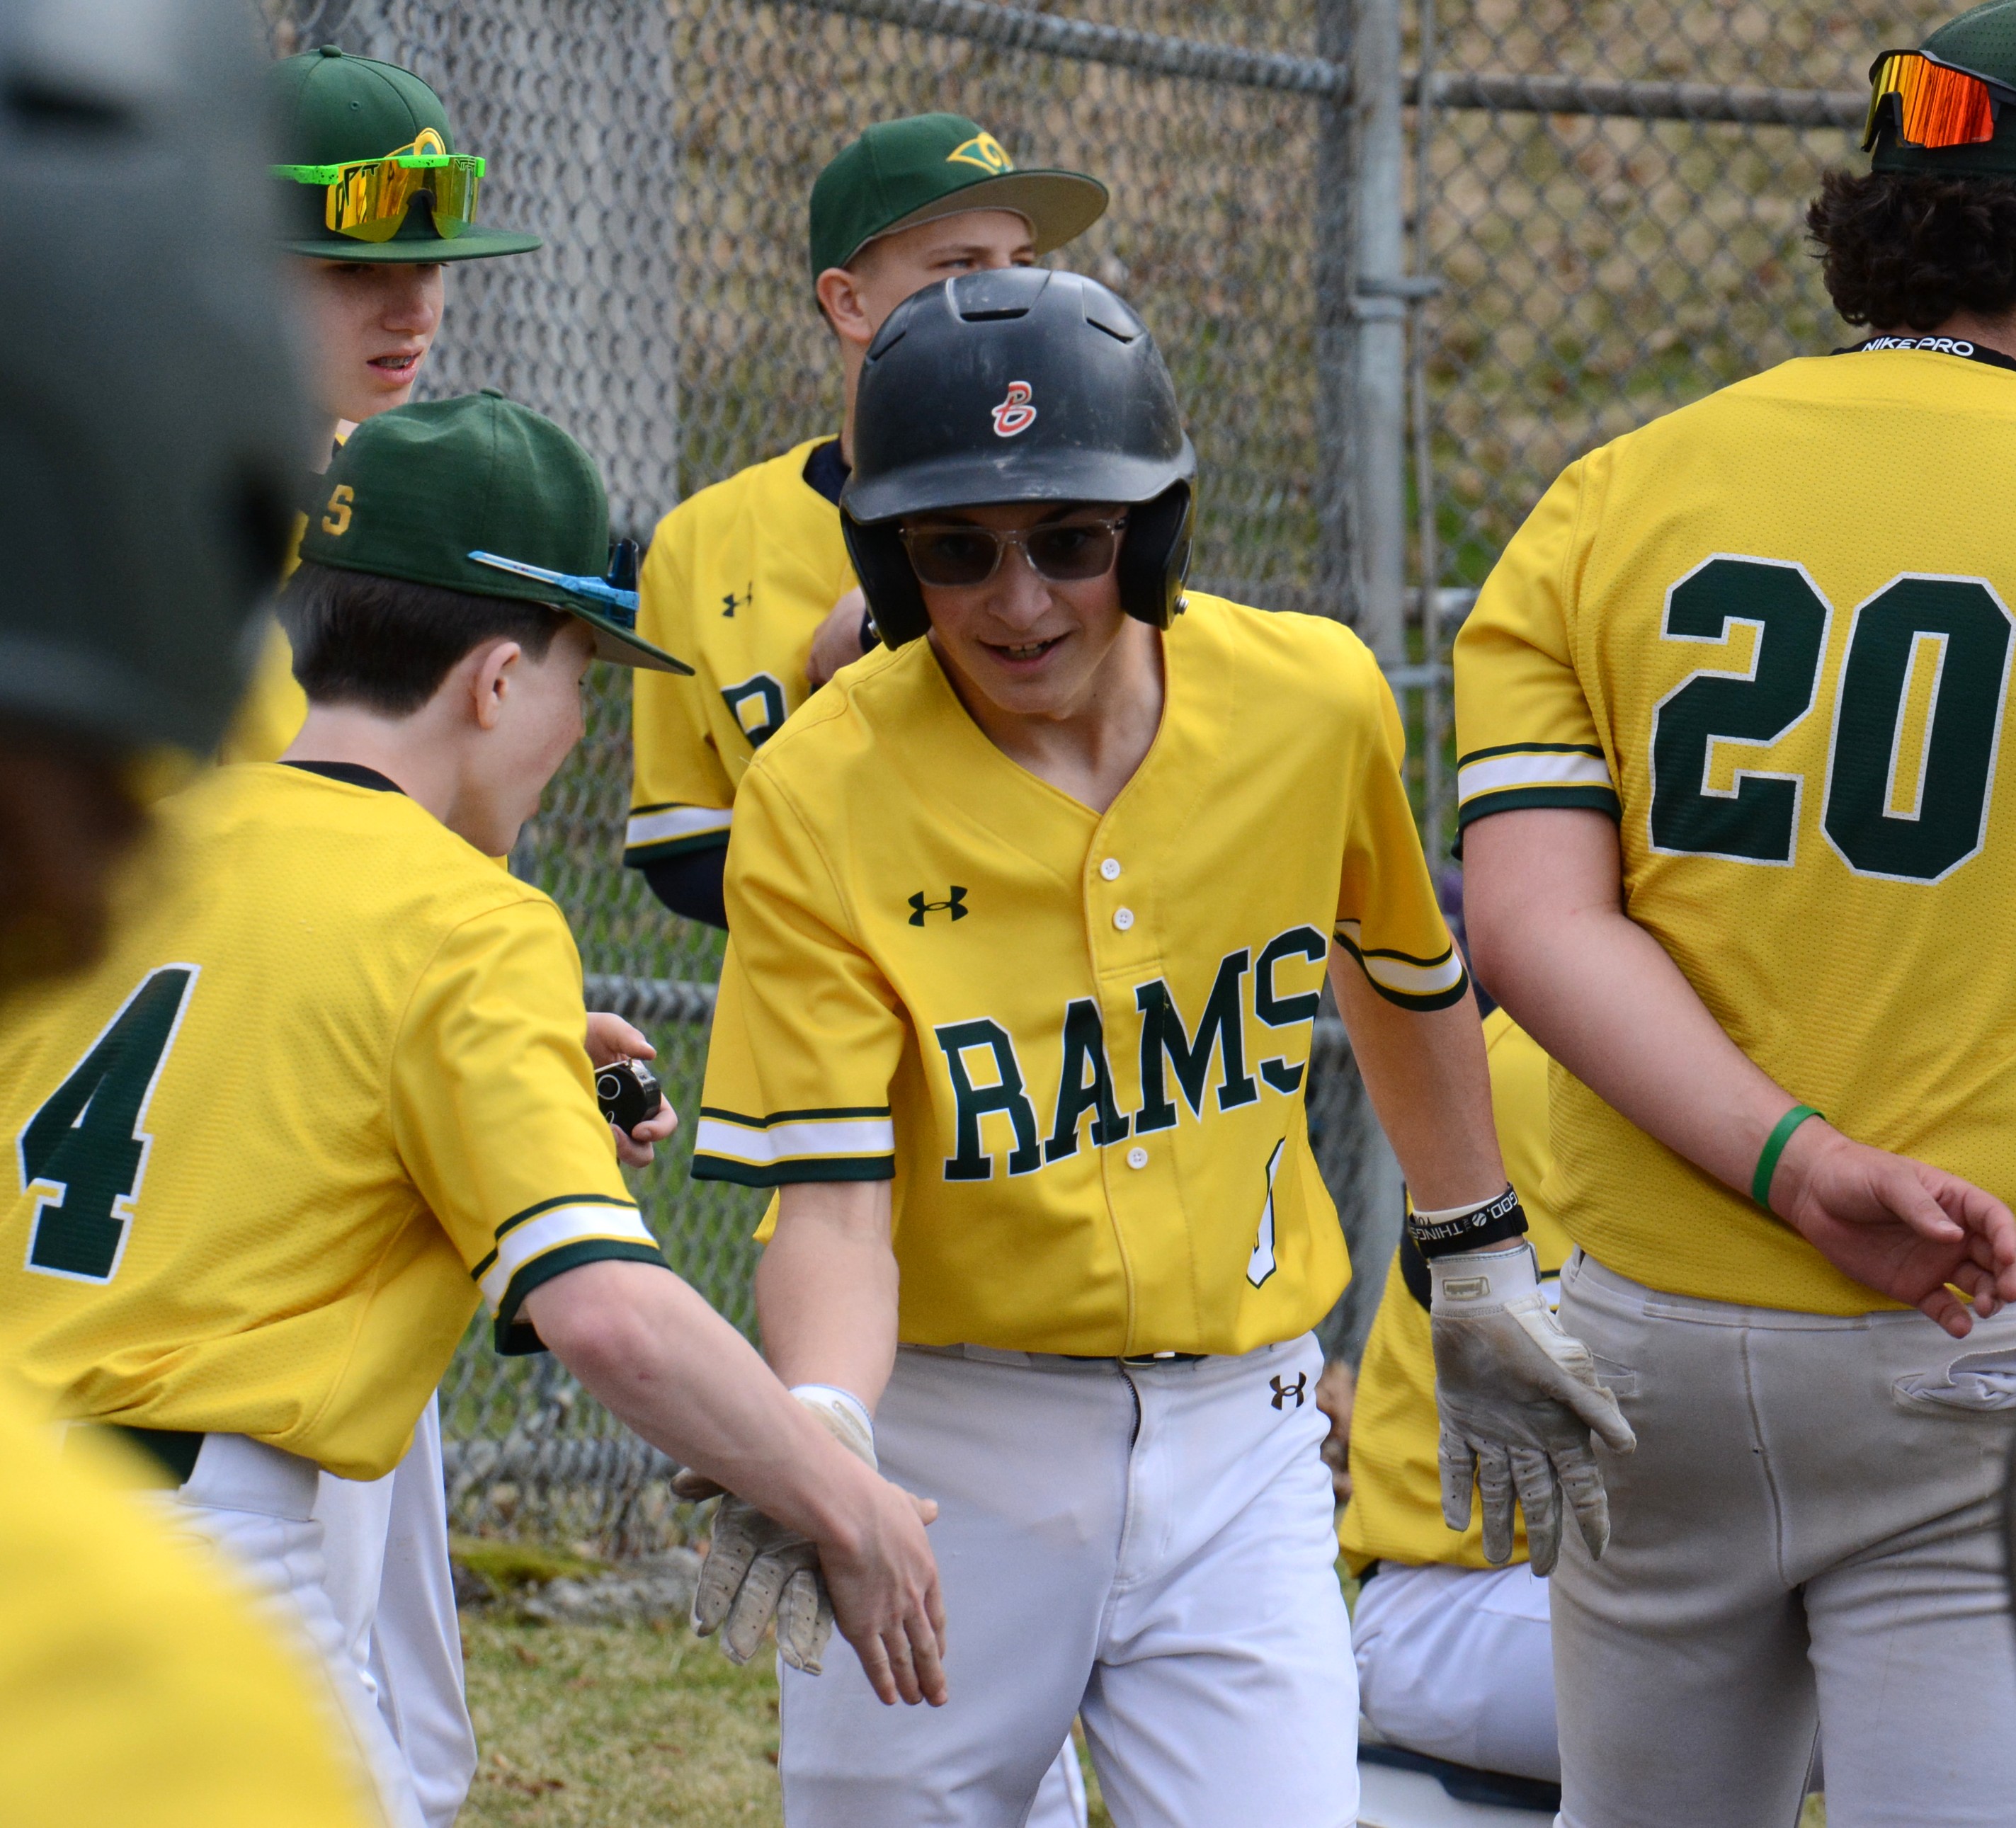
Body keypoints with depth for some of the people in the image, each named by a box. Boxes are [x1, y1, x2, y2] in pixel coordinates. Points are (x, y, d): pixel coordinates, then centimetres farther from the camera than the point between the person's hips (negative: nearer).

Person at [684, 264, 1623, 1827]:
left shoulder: (1316, 704, -6)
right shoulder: (819, 801, -15)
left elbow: (1402, 973, 16)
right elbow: (831, 1204, -19)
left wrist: (1483, 1259, 23)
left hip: (1238, 1439, 2)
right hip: (950, 1447, -2)